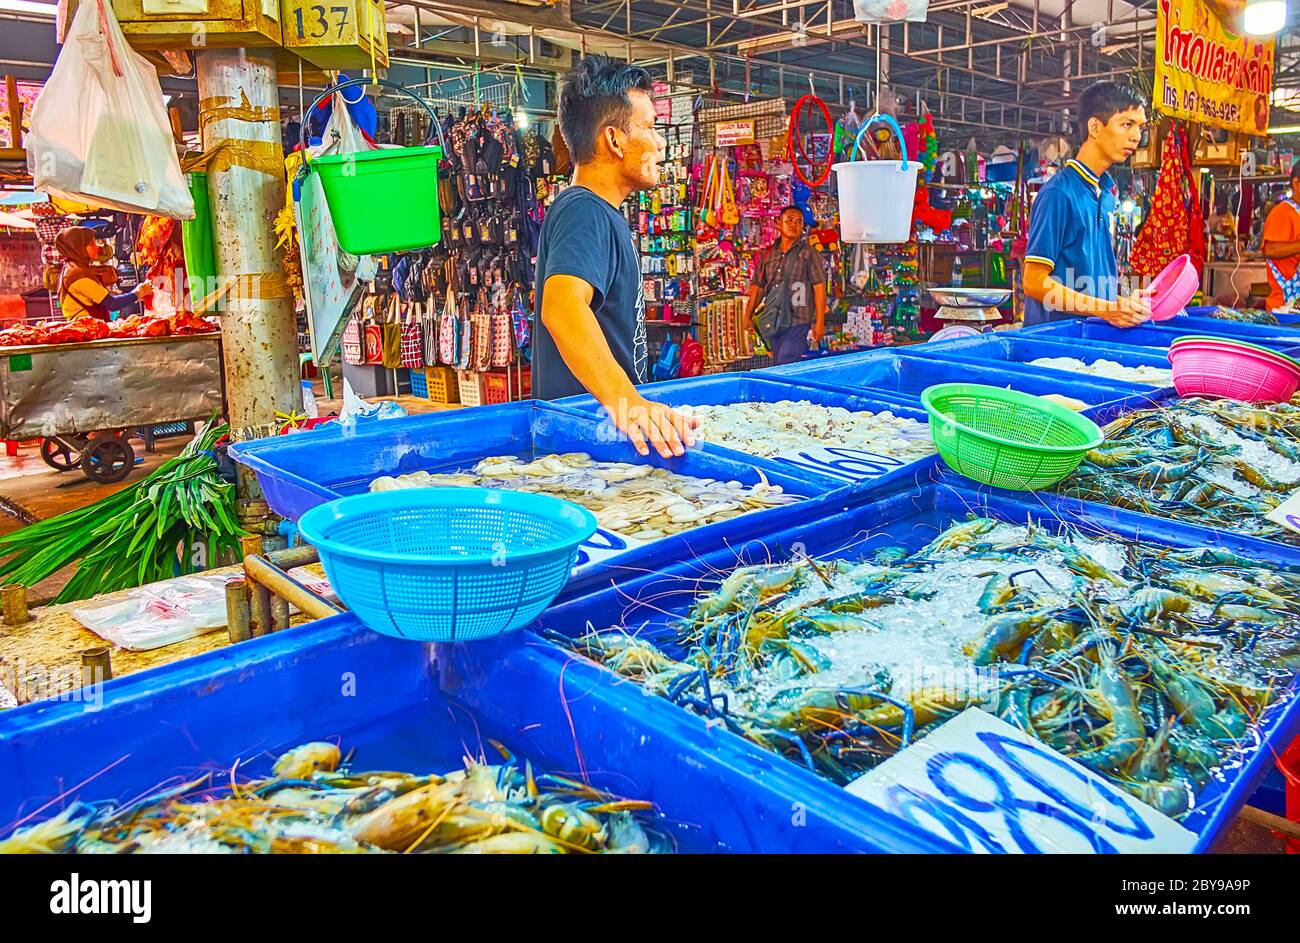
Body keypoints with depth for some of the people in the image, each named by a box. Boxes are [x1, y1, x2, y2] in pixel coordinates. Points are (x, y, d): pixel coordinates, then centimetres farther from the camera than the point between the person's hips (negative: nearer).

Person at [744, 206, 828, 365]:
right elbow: (758, 286, 16)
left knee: (787, 365, -16)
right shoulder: (768, 254, 13)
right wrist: (748, 315, 7)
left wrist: (820, 322, -11)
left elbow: (819, 287, -4)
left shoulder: (809, 253, 1)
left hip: (799, 323, -5)